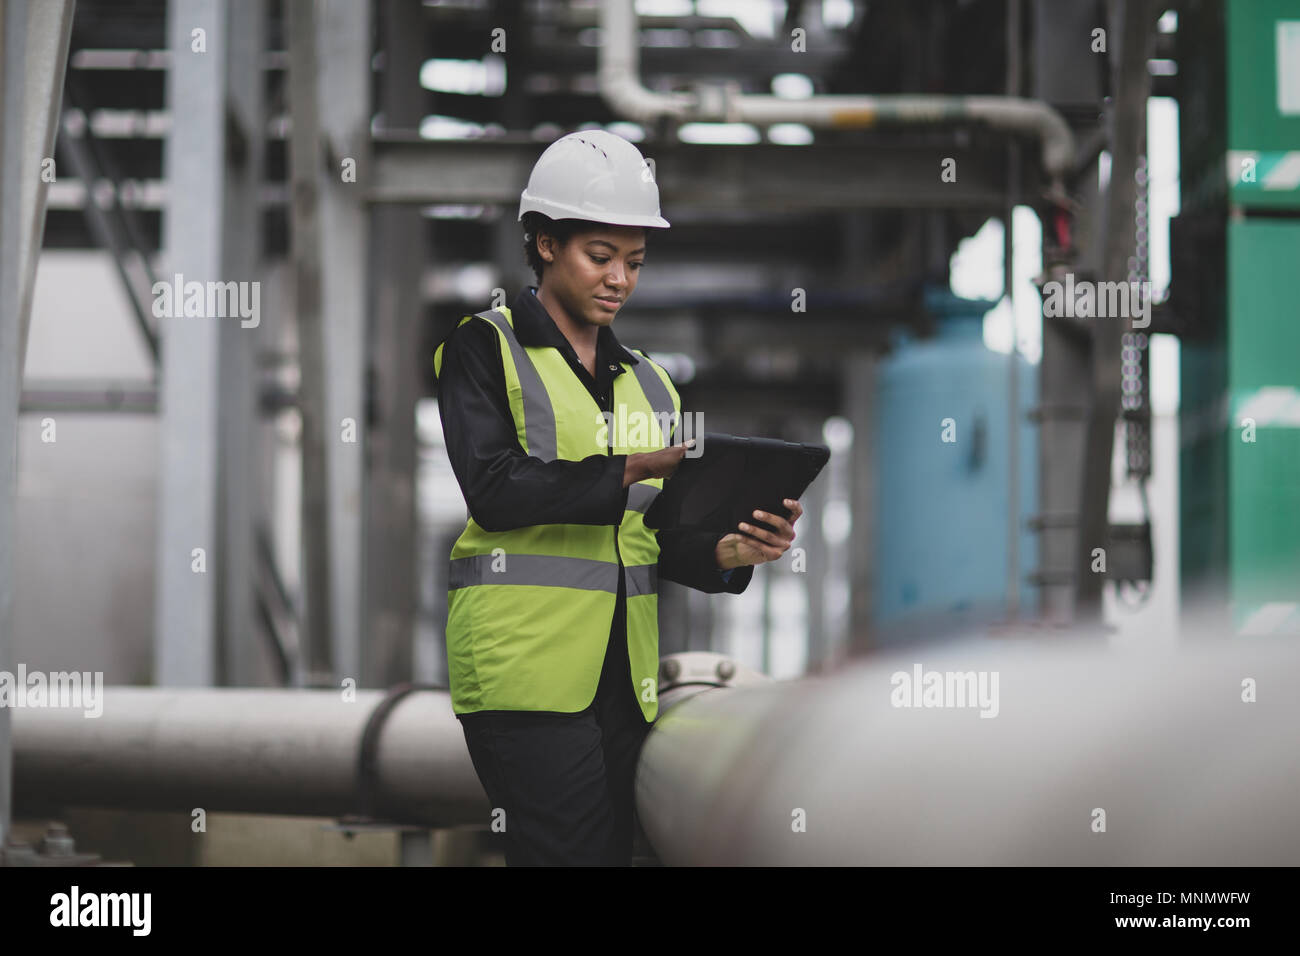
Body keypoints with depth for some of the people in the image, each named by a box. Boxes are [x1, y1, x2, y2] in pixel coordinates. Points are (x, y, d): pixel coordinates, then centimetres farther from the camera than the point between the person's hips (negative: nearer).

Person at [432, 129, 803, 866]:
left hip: (622, 678, 6)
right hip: (526, 664, -6)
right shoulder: (485, 349, 2)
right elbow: (493, 489, -13)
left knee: (614, 851, 4)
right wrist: (629, 470, -22)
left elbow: (662, 540, 14)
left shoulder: (648, 384, 19)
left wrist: (729, 553, -8)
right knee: (572, 851, -15)